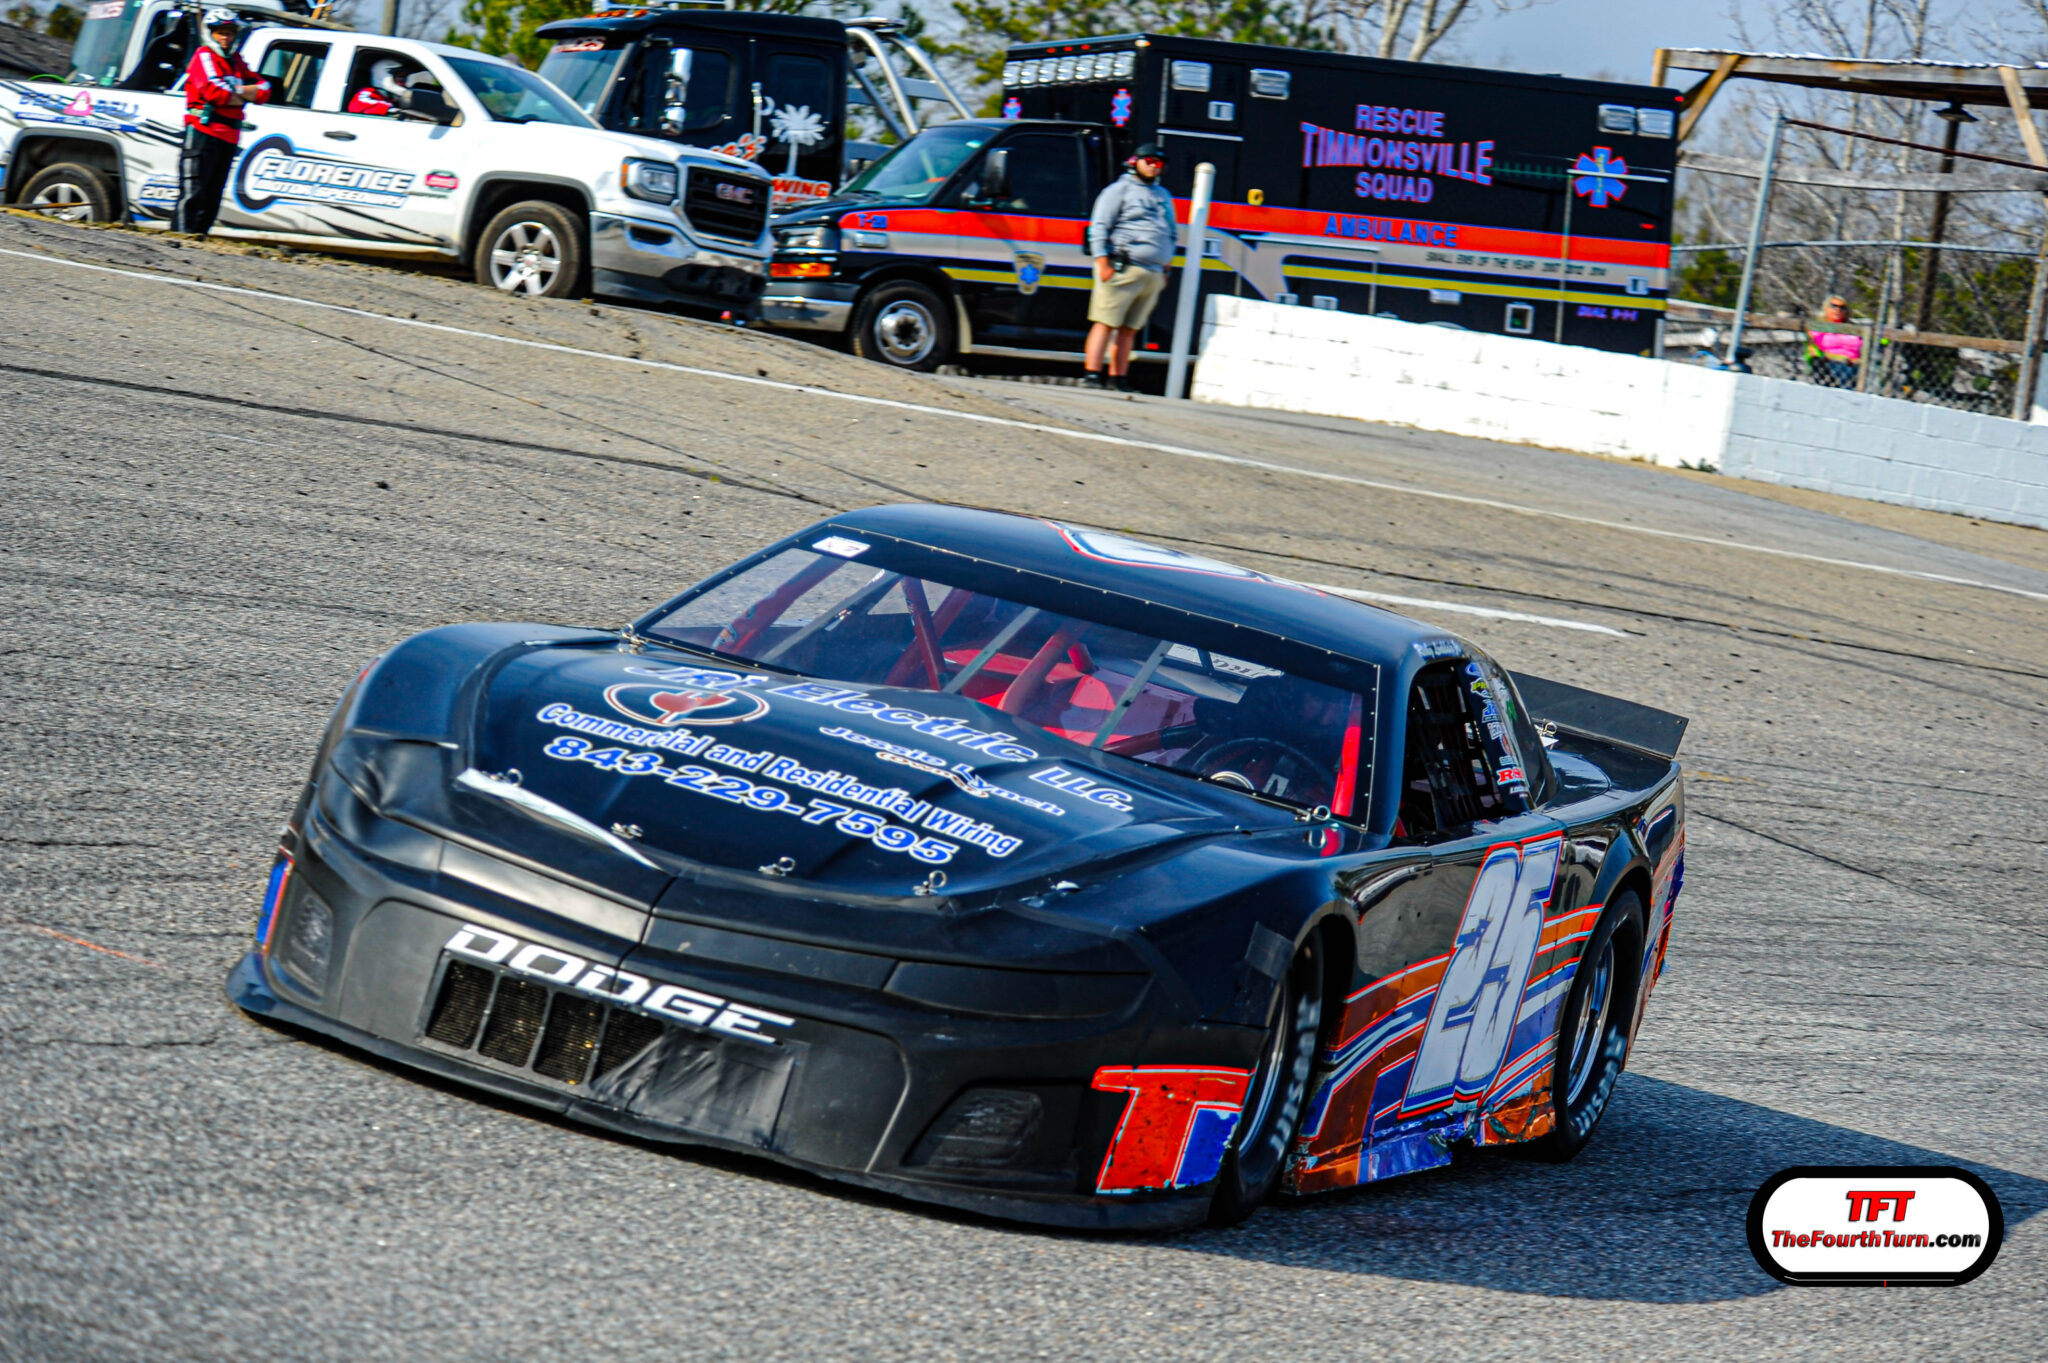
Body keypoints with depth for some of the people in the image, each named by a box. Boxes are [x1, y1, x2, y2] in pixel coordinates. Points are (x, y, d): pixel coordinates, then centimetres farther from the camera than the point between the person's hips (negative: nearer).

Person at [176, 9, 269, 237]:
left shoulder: (237, 62, 22)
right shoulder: (204, 56, -1)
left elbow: (264, 89, 11)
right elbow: (215, 92, -15)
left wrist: (237, 90, -6)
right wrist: (244, 97, -1)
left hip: (228, 135, 8)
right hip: (203, 131, -8)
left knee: (213, 194, 7)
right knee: (193, 191, -12)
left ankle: (200, 234, 10)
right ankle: (181, 234, -14)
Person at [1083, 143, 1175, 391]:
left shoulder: (1163, 196, 23)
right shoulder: (1119, 190, 3)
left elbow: (1170, 235, 29)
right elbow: (1098, 228, -3)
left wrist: (1166, 269, 21)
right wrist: (1103, 263, -13)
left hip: (1153, 275, 6)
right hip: (1123, 269, -6)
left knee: (1130, 329, 5)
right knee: (1106, 323, -9)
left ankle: (1118, 377, 6)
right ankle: (1092, 374, -12)